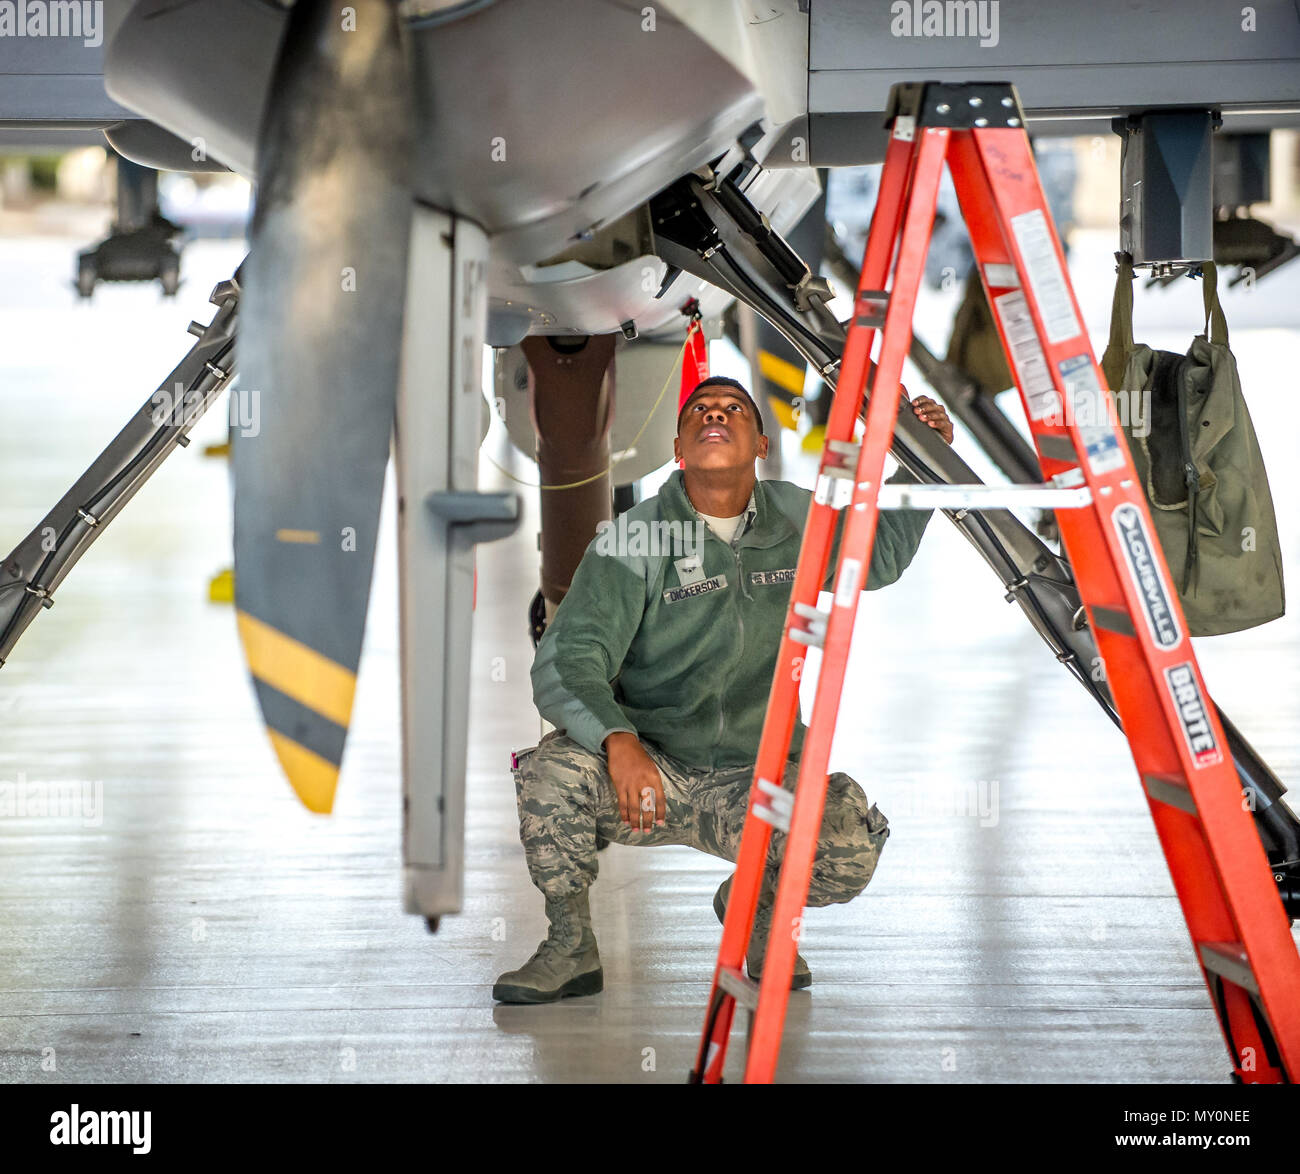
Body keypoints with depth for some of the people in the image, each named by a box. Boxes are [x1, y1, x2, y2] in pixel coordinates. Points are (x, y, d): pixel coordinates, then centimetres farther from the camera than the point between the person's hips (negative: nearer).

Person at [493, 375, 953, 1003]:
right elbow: (567, 659, -18)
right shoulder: (633, 537, -8)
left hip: (758, 776, 2)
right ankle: (570, 947, -7)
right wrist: (618, 739, -38)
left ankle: (756, 904, 9)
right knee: (557, 765, -33)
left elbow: (880, 556, 23)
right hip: (648, 767, -1)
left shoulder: (796, 521, 3)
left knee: (852, 847, -27)